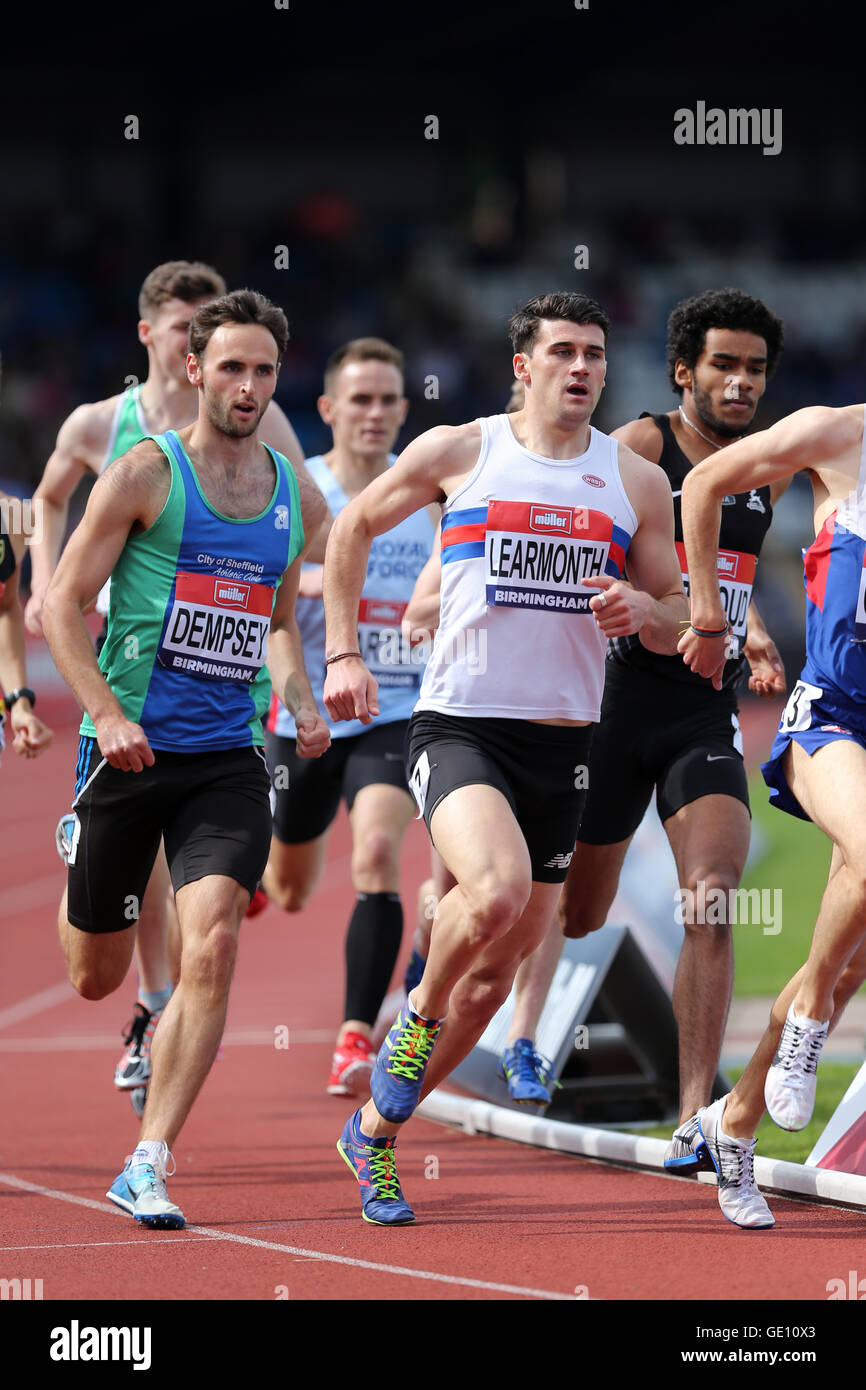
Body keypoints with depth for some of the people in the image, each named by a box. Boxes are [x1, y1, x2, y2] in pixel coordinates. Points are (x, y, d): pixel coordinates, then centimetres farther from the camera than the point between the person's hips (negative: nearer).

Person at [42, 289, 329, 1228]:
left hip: (228, 761, 3)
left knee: (212, 947, -18)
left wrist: (300, 704, 6)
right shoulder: (146, 474, -5)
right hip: (132, 750, -3)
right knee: (95, 978, 9)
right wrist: (106, 713, -18)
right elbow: (61, 603, -6)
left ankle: (147, 1165, -14)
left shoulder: (298, 502, 10)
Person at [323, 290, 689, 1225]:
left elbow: (676, 623, 13)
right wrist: (343, 652, 5)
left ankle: (376, 1130, 24)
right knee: (498, 890, -31)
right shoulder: (458, 452, 0)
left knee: (500, 966, 7)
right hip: (458, 724, -4)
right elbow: (353, 528, 13)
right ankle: (419, 1015, -1)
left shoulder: (637, 481, 7)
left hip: (562, 743, 4)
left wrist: (644, 611, -10)